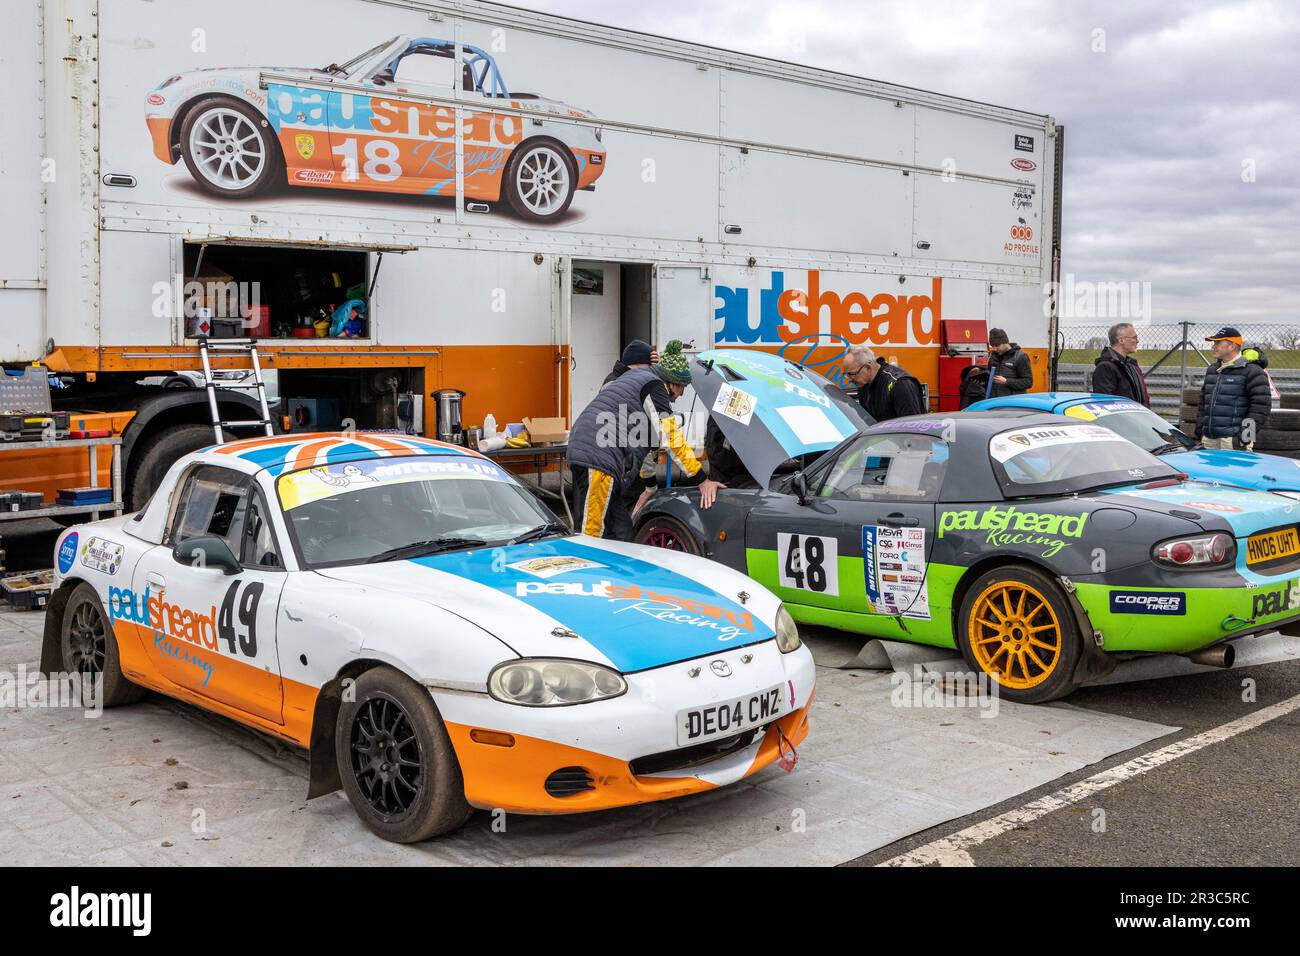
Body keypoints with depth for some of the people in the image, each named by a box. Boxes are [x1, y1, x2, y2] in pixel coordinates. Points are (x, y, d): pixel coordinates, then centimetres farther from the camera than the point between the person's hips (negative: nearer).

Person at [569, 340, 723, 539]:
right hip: (599, 457, -10)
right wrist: (702, 481, -6)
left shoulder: (637, 377, 26)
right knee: (592, 531, -10)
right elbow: (671, 439, -9)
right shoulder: (655, 386, -5)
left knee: (621, 532, 12)